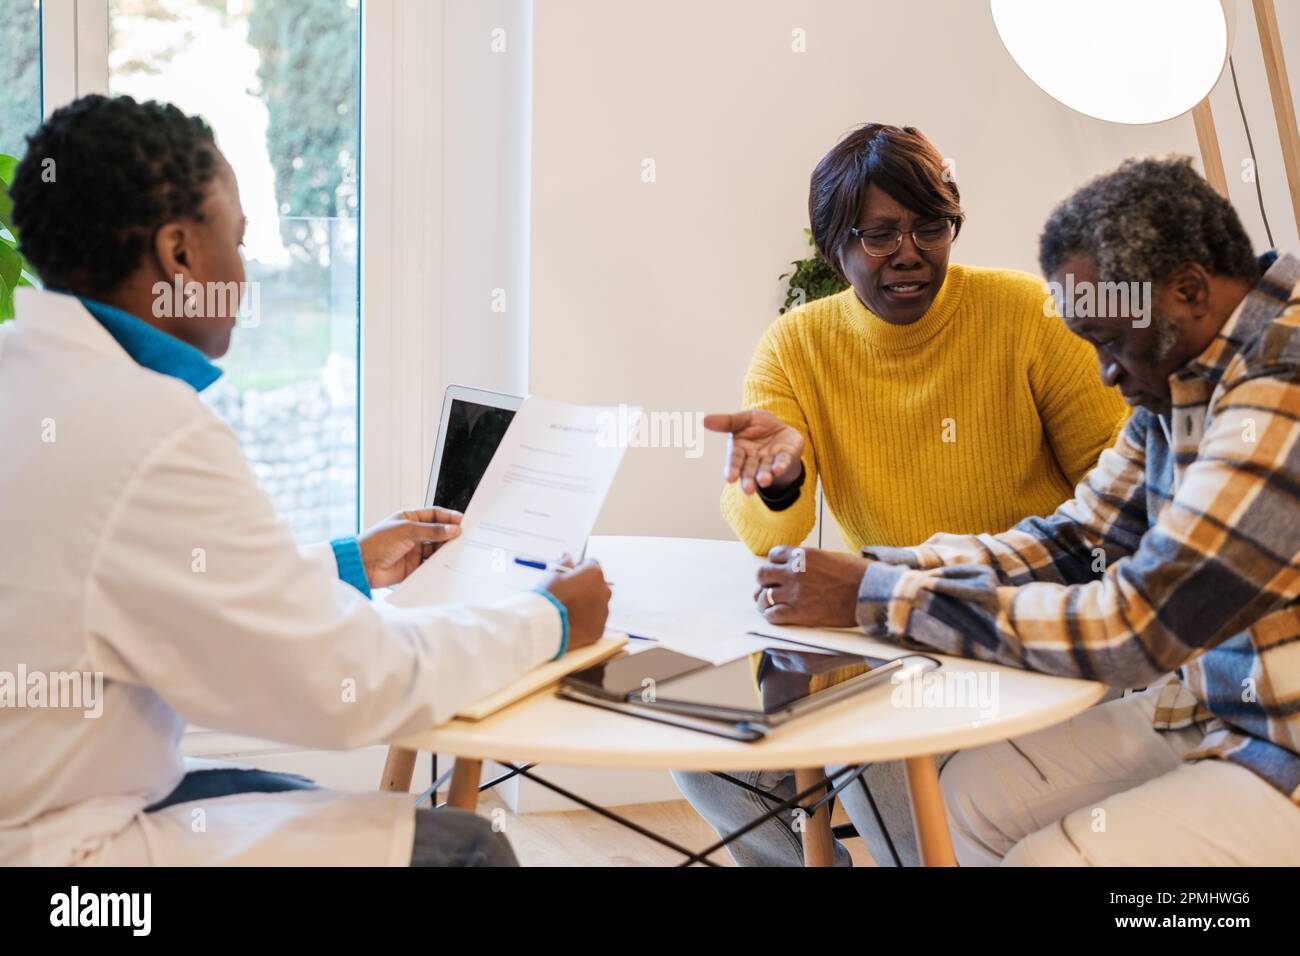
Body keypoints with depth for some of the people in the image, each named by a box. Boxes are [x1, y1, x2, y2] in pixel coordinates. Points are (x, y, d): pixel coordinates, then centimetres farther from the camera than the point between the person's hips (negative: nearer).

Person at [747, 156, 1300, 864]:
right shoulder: (1182, 383, 3)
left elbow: (1134, 627, -29)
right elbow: (1078, 538, 5)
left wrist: (874, 596, -24)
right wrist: (886, 566, -11)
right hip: (1207, 705, 8)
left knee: (1047, 857, -15)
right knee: (971, 797, 5)